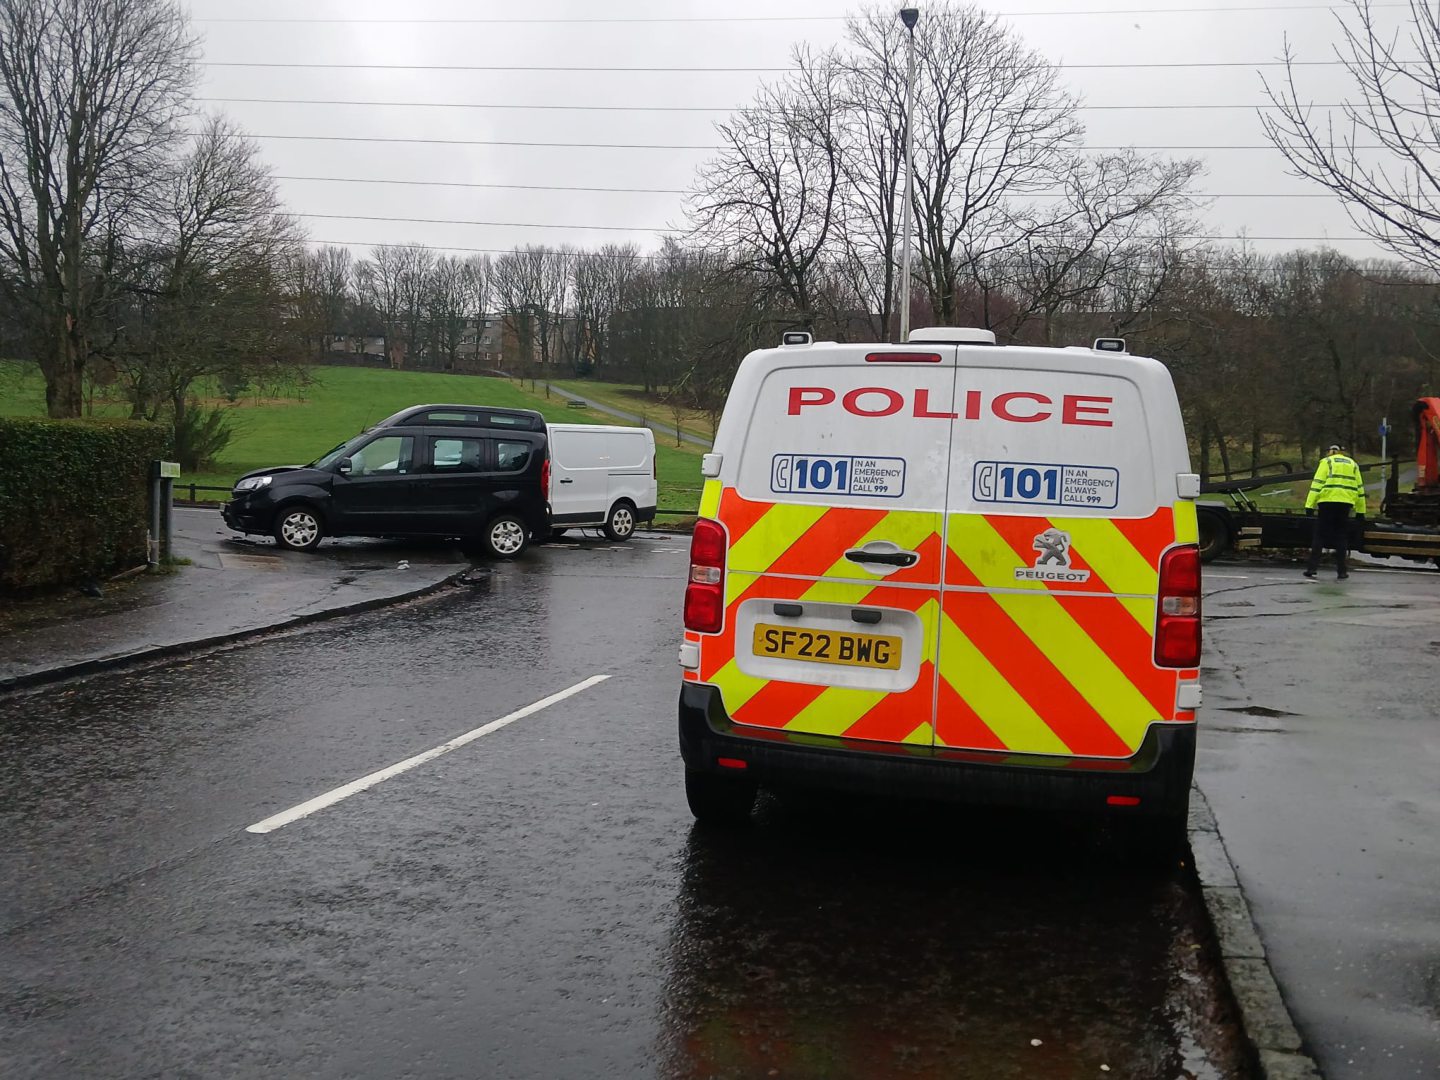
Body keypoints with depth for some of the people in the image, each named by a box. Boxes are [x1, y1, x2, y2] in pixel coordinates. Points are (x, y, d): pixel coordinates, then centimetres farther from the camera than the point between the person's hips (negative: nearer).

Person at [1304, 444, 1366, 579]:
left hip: (1327, 502, -3)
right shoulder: (1353, 464, 20)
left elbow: (1317, 484, -4)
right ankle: (1341, 570, 8)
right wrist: (1360, 511, 22)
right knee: (1341, 536, 9)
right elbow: (1359, 488, 19)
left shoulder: (1326, 462, 6)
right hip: (1345, 502, 3)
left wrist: (1310, 505, -7)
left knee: (1320, 535, 1)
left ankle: (1312, 567, -4)